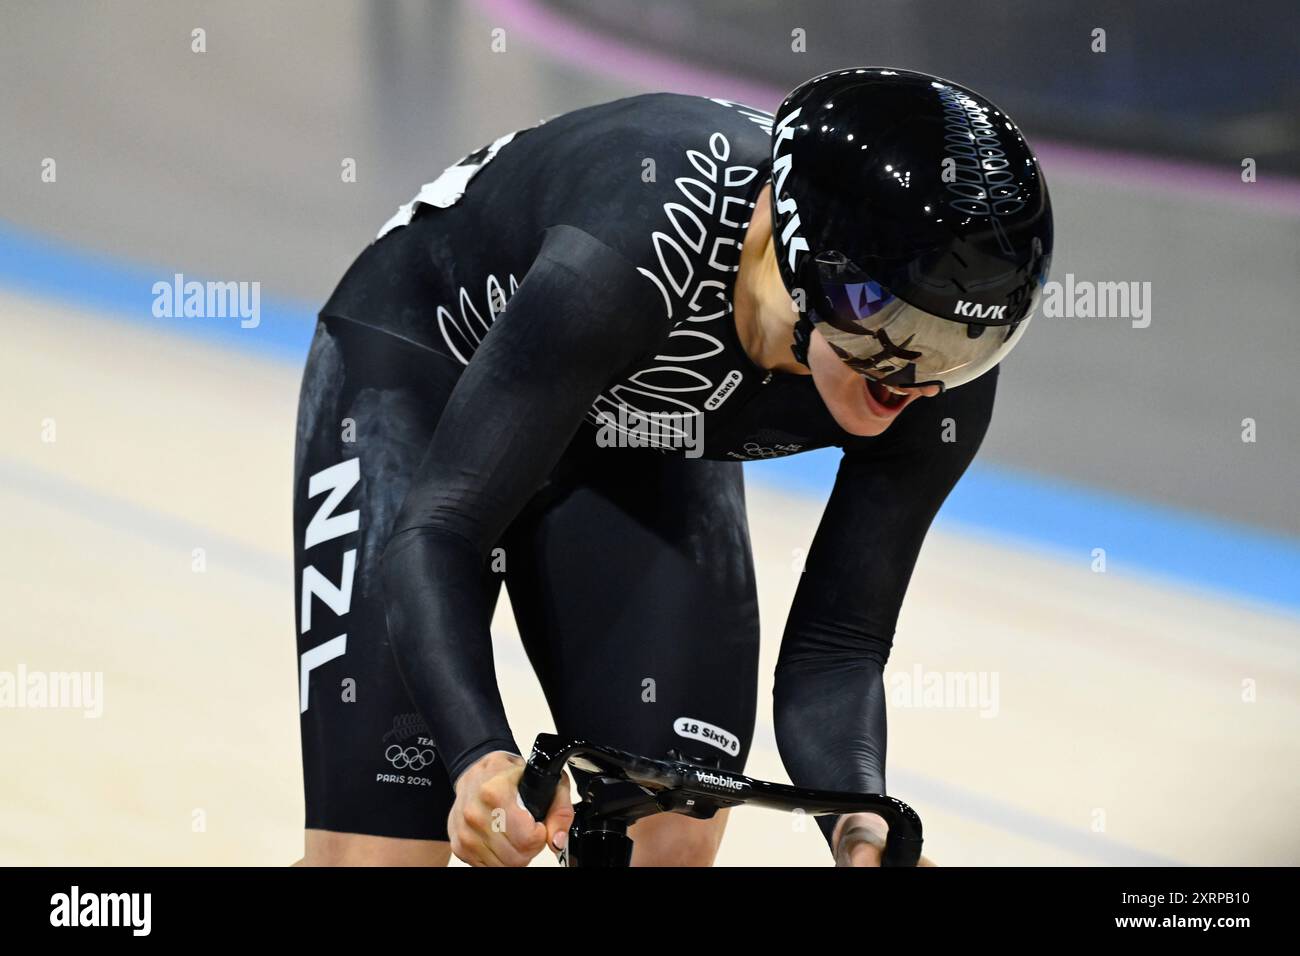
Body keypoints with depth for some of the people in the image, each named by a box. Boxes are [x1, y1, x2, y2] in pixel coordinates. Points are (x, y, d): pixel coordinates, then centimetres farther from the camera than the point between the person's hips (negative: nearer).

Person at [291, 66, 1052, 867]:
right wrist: (482, 761, -57)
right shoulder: (637, 254, -42)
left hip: (644, 445, 4)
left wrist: (862, 823, -39)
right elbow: (434, 530, -41)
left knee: (675, 838, -11)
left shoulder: (940, 379, -27)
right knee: (377, 848, -16)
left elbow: (834, 646, -19)